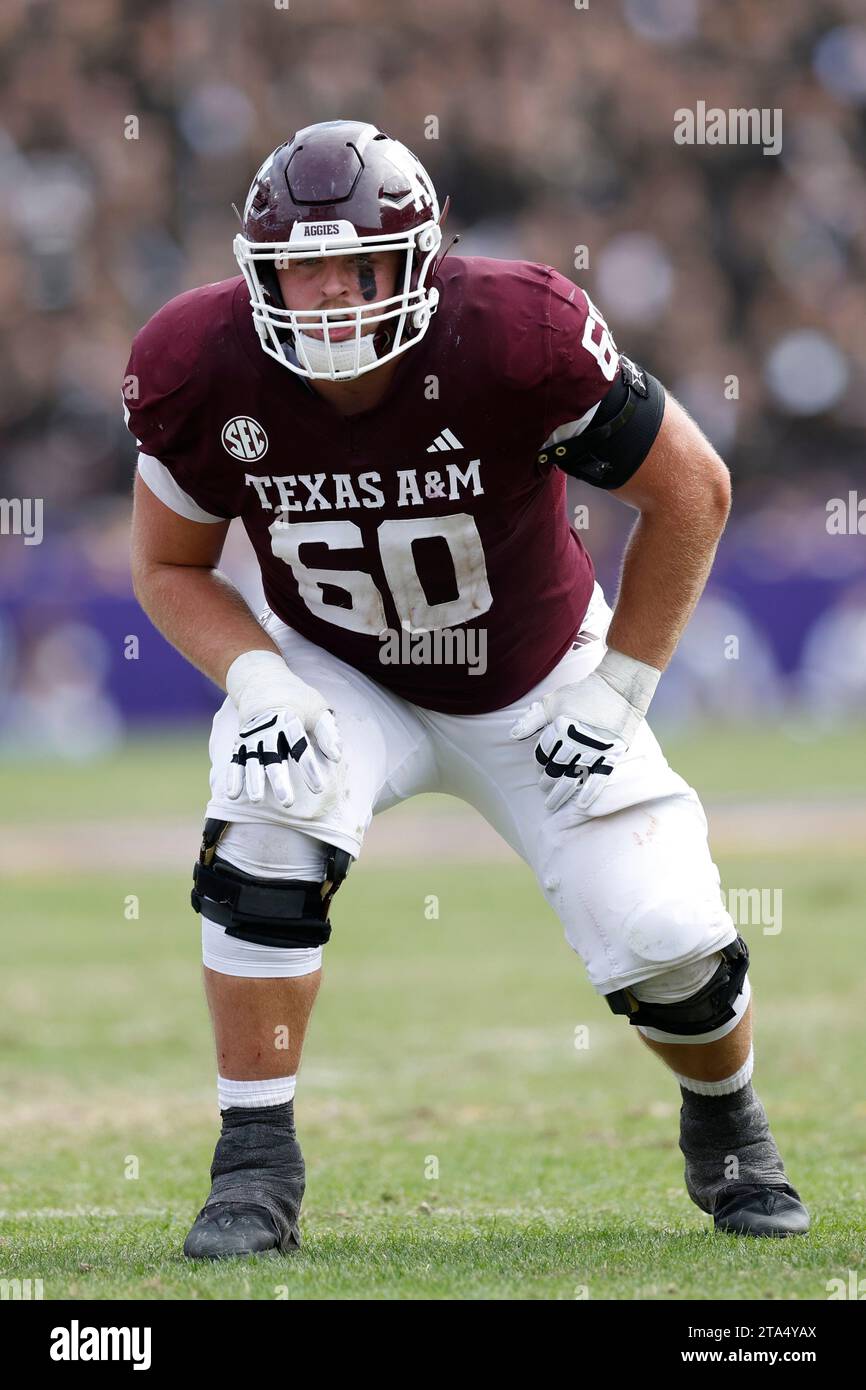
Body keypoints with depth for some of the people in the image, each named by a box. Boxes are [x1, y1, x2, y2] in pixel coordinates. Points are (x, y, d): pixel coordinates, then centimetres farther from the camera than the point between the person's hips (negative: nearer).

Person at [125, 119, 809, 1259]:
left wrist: (618, 695, -14)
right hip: (340, 678, 1)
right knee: (264, 835, -28)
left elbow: (690, 493, -18)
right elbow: (171, 567, -5)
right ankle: (255, 1160, -15)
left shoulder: (517, 338, -33)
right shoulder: (205, 373, -24)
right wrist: (259, 683, -23)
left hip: (536, 686, -1)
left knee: (665, 941, -6)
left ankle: (728, 1127, 29)